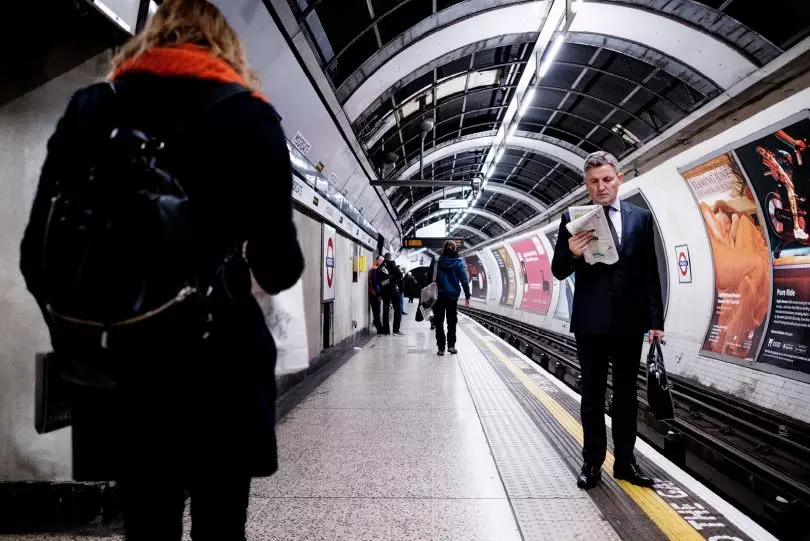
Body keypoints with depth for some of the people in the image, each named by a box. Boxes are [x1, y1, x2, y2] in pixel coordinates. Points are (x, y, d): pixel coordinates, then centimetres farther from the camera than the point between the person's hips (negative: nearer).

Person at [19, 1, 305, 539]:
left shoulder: (88, 108, 10)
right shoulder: (246, 114, 1)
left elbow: (37, 252, 5)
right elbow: (278, 267, -8)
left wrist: (76, 331, 17)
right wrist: (288, 266, 14)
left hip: (111, 365, 4)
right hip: (215, 361, -3)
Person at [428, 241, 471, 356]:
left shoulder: (436, 262, -3)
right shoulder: (458, 262, -5)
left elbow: (429, 278, -1)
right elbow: (464, 280, -6)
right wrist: (467, 295, -1)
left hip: (438, 296, 0)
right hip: (453, 296, 0)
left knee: (439, 322, 8)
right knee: (452, 322, 14)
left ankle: (441, 348, 5)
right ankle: (451, 345, 9)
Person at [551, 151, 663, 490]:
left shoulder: (640, 217, 4)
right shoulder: (574, 218, -2)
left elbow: (650, 272, 4)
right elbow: (559, 272, -2)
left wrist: (656, 319, 2)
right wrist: (572, 253, -24)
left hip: (630, 319, 2)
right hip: (590, 321, -2)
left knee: (626, 394, 13)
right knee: (592, 396, 9)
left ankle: (625, 461, 27)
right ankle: (592, 462, 21)